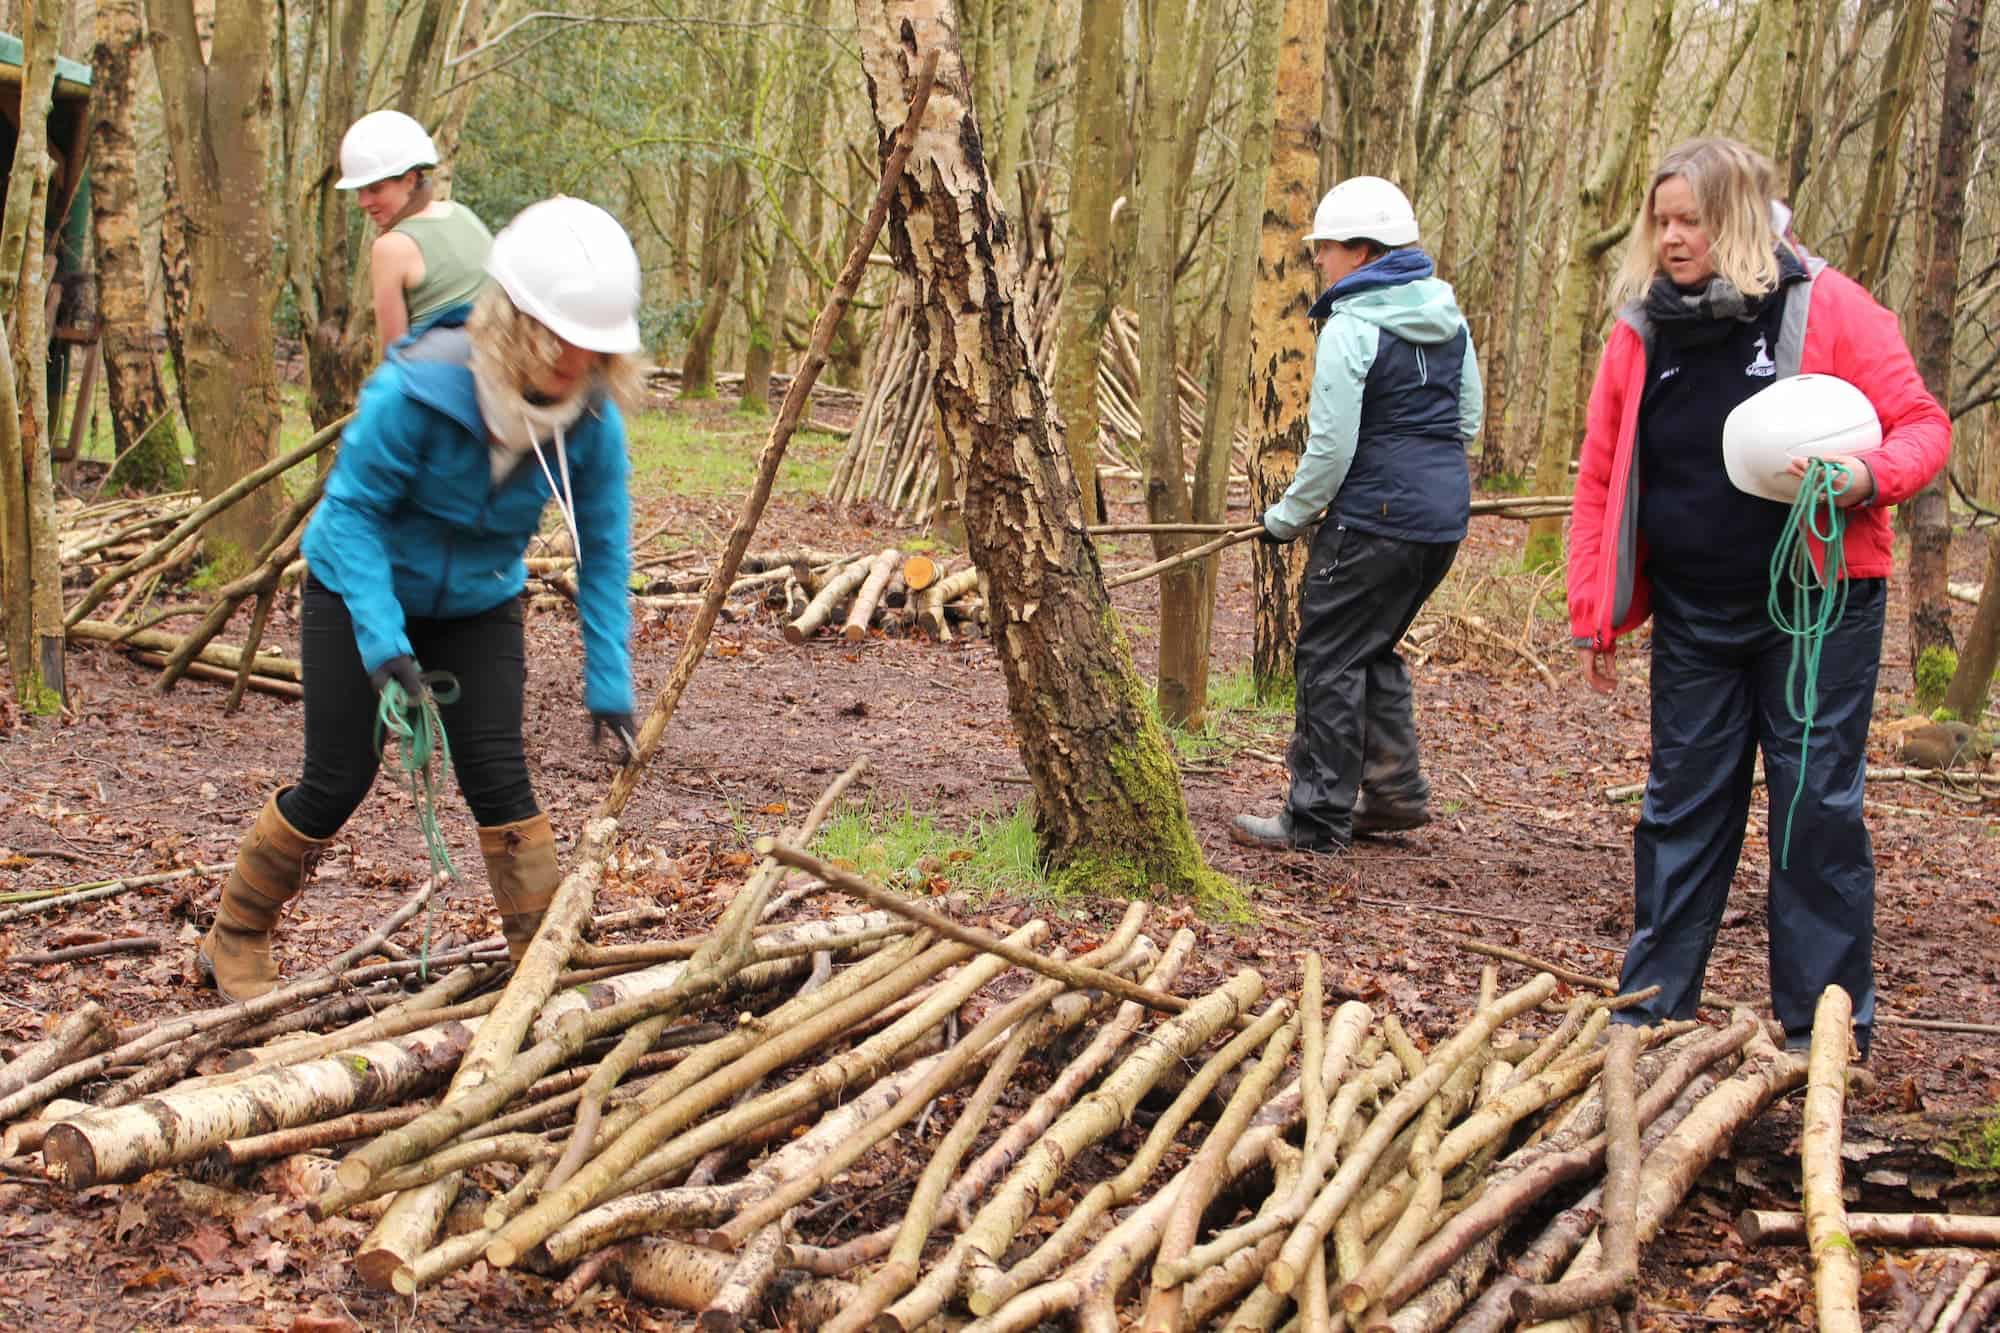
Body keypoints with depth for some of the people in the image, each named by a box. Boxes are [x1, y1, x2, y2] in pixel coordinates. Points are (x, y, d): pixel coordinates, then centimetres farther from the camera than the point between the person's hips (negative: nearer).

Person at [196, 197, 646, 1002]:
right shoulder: (417, 390, -33)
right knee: (336, 782, 0)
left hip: (478, 606, 3)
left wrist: (608, 683, -13)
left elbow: (603, 549, -11)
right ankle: (234, 944, 22)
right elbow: (352, 510, -25)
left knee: (497, 777, -9)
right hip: (359, 593, -3)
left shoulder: (592, 416, -21)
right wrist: (383, 642, -34)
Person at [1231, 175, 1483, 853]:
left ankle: (1317, 818, 4)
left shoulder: (1352, 327, -14)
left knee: (1330, 658, 1)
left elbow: (1331, 445, -15)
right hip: (1444, 516, 8)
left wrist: (1286, 517, -3)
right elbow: (1469, 416, 17)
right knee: (1373, 649, 21)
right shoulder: (1447, 316, 10)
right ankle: (1396, 791, 23)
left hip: (1375, 518, -8)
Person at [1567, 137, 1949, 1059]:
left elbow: (1922, 425, -5)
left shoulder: (1828, 309, -8)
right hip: (1693, 613, 4)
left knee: (1817, 804, 1)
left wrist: (1869, 478, -27)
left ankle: (1827, 1032, 10)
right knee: (1682, 805, 11)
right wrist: (1594, 616, 6)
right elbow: (1600, 481, 8)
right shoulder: (1642, 332, 3)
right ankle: (1651, 1009, 21)